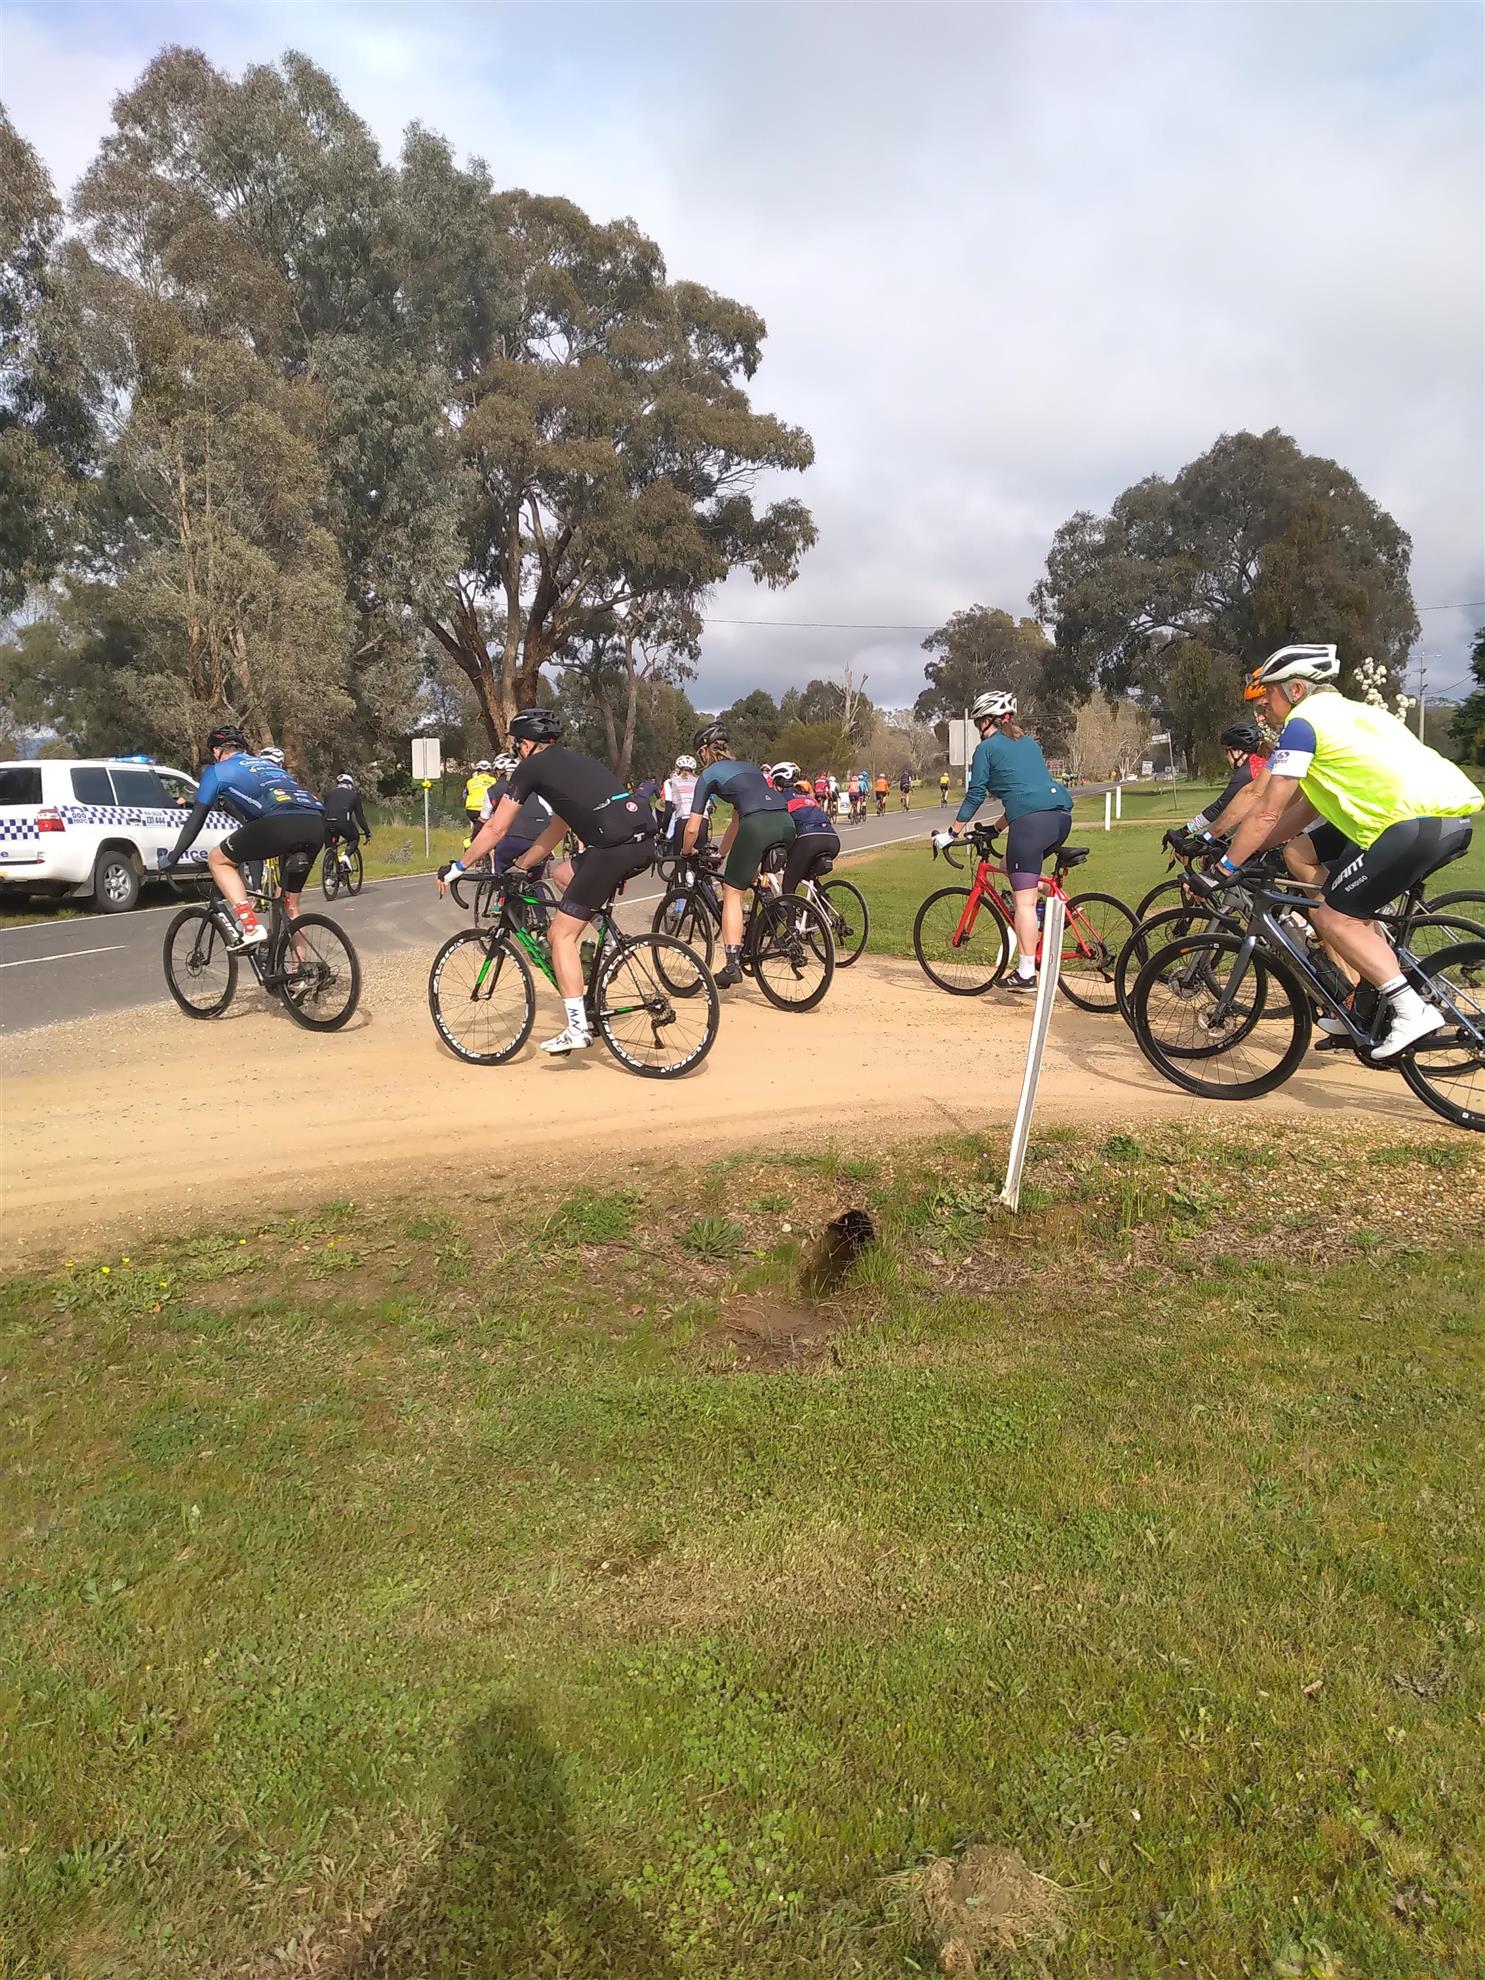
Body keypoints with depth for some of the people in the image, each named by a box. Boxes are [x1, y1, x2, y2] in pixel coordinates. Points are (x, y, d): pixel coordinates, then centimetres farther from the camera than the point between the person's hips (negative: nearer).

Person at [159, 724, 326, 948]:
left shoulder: (217, 770, 20)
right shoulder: (268, 765, 38)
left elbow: (196, 818, 20)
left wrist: (172, 857, 30)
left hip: (281, 823, -6)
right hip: (316, 827, 6)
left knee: (217, 859, 15)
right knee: (291, 906, 22)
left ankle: (251, 927, 0)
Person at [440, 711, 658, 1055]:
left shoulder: (531, 767, 9)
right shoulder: (576, 761, 31)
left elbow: (495, 828, 11)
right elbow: (556, 830, 36)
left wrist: (458, 867, 21)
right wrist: (520, 866, 41)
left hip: (616, 847, -8)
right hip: (645, 842, 8)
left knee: (561, 935, 2)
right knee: (562, 873, 30)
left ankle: (577, 1029, 0)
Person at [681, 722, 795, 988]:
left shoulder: (709, 774, 15)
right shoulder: (747, 767, 34)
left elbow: (693, 828, 12)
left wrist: (687, 853, 31)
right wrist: (721, 855, 46)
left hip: (757, 824, -6)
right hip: (786, 821, 6)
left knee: (732, 893, 5)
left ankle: (733, 964, -3)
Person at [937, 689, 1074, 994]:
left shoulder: (986, 748, 8)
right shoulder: (1029, 742, 29)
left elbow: (975, 795, 4)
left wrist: (952, 832, 11)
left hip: (1030, 820, -7)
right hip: (1062, 815, 7)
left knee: (1024, 900, -5)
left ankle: (1026, 973, -6)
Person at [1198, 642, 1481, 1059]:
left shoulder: (1302, 721, -1)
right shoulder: (1345, 712, 28)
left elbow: (1268, 812, -5)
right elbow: (1308, 807, 28)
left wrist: (1223, 869, 1)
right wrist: (1251, 848, 27)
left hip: (1420, 822, -10)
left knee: (1330, 915, -2)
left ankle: (1412, 1010, -6)